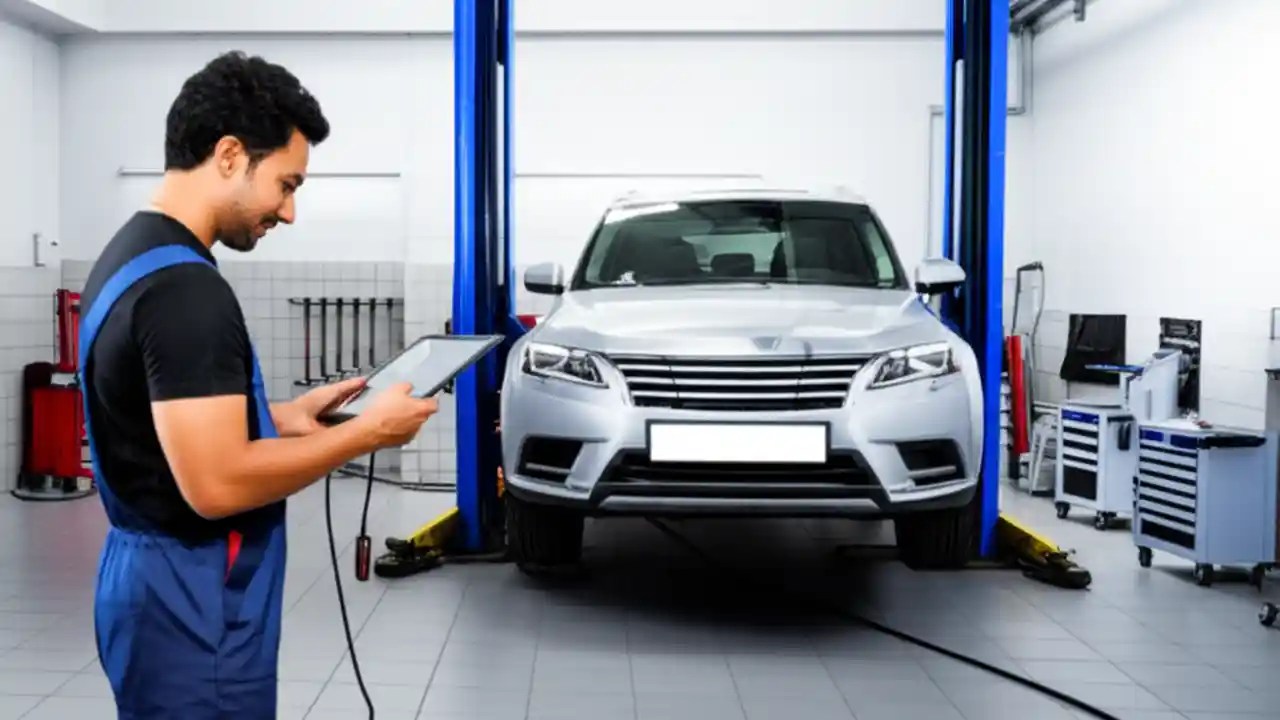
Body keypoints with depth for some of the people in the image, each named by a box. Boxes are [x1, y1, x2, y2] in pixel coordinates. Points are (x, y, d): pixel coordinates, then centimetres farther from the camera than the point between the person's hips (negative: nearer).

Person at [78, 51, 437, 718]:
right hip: (191, 600, -10)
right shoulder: (183, 288, -23)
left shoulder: (134, 255, 10)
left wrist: (282, 417, 9)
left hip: (161, 580, 10)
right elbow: (216, 483, -27)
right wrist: (371, 431, -18)